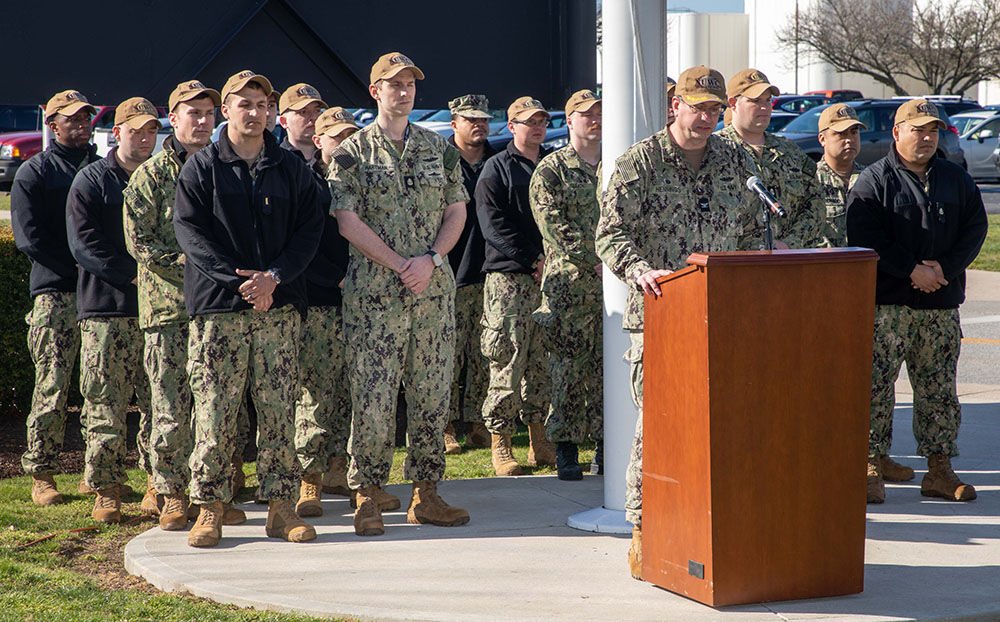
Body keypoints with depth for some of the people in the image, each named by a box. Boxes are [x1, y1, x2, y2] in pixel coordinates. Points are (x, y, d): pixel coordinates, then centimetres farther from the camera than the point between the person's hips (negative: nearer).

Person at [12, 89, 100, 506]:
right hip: (57, 293, -4)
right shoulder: (33, 174, 5)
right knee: (52, 386, -7)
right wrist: (83, 267, -12)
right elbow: (30, 238, -4)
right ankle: (41, 475, 0)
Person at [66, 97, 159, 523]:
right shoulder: (91, 181, 4)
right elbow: (84, 245, -5)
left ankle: (157, 484, 9)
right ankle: (106, 490, 2)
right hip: (107, 311, -3)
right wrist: (135, 276, -12)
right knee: (105, 404, -4)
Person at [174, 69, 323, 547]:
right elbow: (189, 230, -3)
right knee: (214, 409, -4)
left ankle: (280, 507, 6)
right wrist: (238, 280, -13)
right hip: (218, 308, -2)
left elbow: (310, 229, 6)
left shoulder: (292, 169, 14)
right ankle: (209, 508, 2)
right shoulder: (201, 167, 6)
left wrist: (274, 276, -10)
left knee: (278, 410, 1)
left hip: (279, 306, 2)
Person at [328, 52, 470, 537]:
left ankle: (425, 493, 13)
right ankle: (368, 497, 3)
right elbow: (348, 222, -6)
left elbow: (457, 211, 11)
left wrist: (429, 260, -6)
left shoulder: (439, 149, 13)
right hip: (373, 292, -4)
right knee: (372, 395, -4)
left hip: (433, 290, 4)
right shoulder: (352, 153, 1)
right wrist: (400, 265, -12)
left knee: (432, 392, 5)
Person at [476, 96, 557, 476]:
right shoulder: (496, 169, 4)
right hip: (508, 277, -5)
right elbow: (493, 225, -6)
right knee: (508, 360, -9)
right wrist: (533, 258, -12)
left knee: (544, 361, 4)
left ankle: (540, 441, 10)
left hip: (550, 276, 5)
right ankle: (500, 444, -5)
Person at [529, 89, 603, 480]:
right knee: (568, 368, -3)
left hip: (613, 283, 4)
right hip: (569, 284, -4)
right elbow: (554, 225, -8)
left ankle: (606, 445, 12)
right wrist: (594, 260, -15)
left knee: (609, 367, 4)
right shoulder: (550, 170, 2)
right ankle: (566, 451, 3)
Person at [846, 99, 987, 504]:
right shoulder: (873, 180, -1)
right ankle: (871, 467, -1)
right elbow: (865, 236, -10)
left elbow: (975, 228, 8)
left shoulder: (956, 180, 13)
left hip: (942, 304, 4)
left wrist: (945, 268, -8)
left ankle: (939, 471, 13)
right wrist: (912, 271, -14)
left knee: (939, 390, 7)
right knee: (876, 385, -7)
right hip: (887, 302, -4)